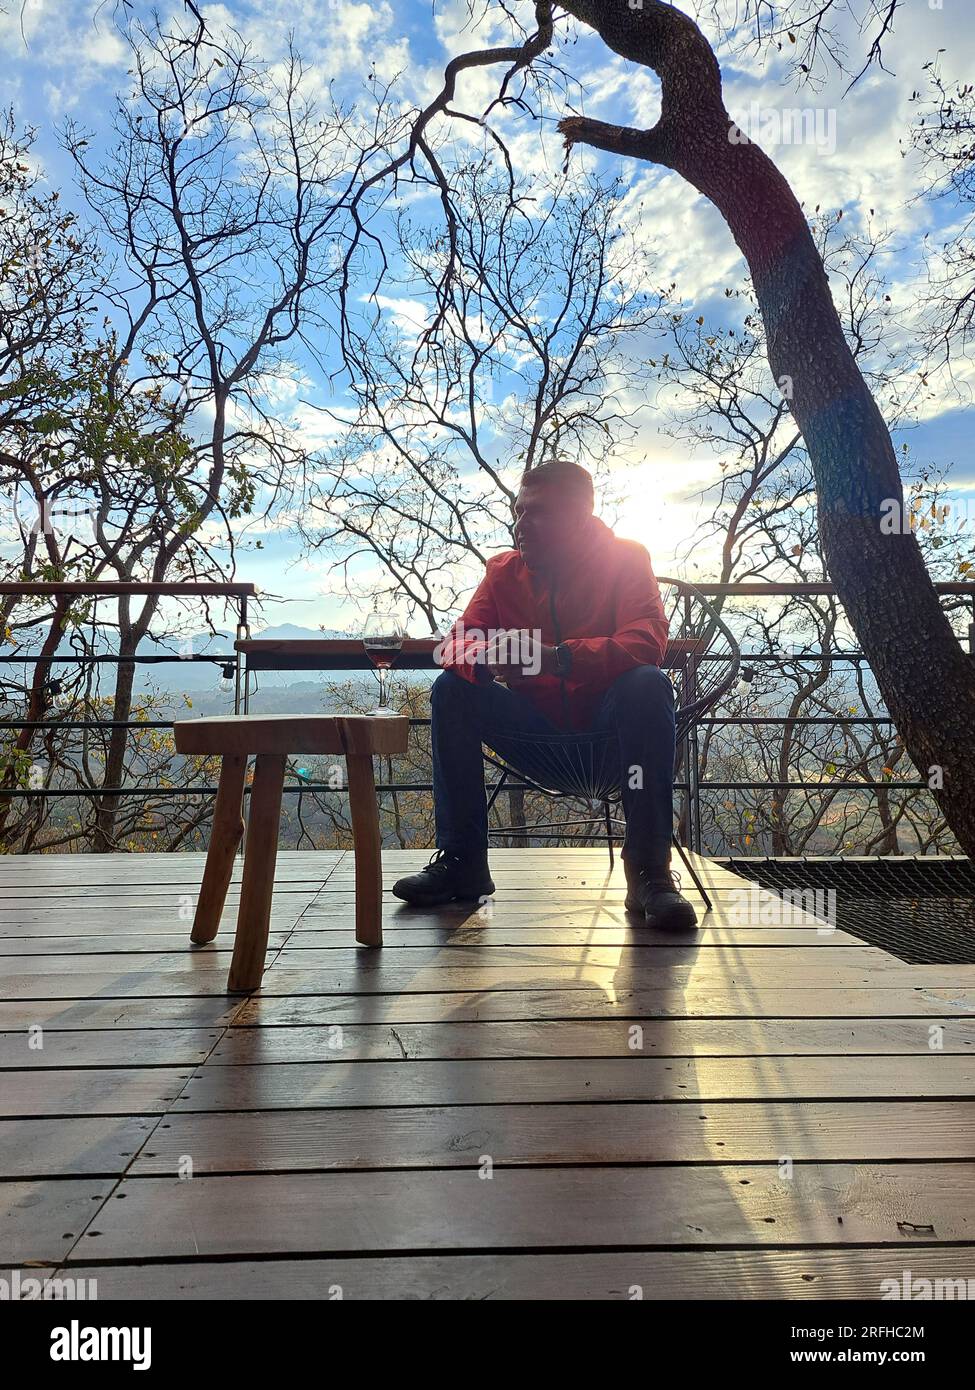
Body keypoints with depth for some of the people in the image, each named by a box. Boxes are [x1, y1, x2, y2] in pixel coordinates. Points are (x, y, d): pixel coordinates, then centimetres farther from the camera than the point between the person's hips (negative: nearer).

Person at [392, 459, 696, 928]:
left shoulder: (625, 559, -6)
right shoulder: (504, 571, 4)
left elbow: (647, 642, -22)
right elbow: (458, 642, -5)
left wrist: (559, 658, -38)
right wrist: (482, 659, -31)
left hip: (607, 734, -3)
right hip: (537, 739, 3)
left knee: (647, 684, -31)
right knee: (451, 691, -15)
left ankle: (649, 868, -27)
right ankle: (462, 861, -12)